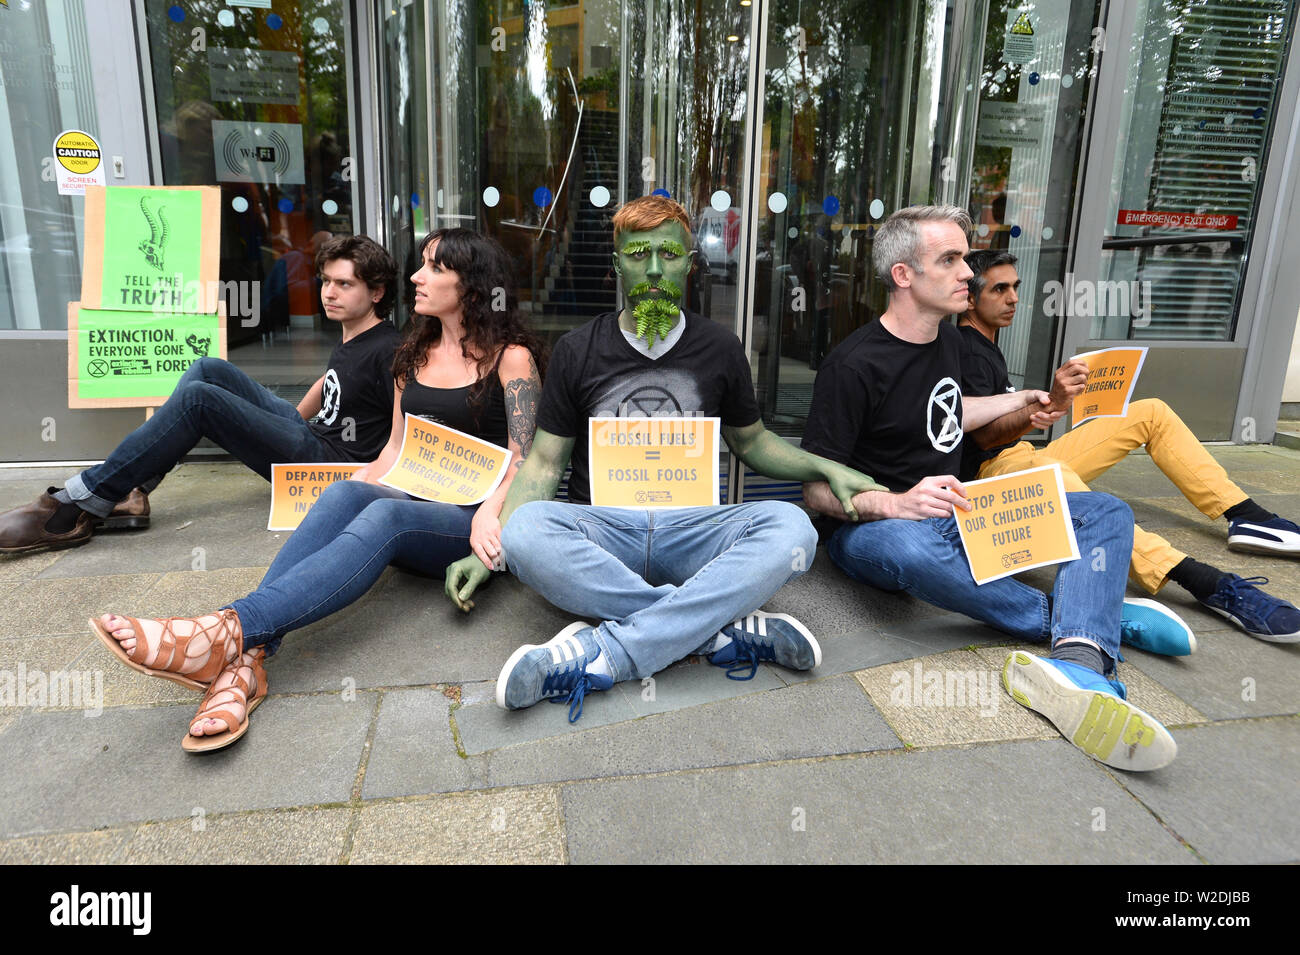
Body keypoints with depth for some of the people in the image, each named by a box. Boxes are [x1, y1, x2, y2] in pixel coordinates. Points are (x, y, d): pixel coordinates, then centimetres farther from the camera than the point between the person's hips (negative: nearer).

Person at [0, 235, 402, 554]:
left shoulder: (386, 352, -18)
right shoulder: (348, 339, 11)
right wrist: (290, 424, 26)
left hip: (330, 462, -10)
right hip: (312, 432, 10)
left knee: (198, 398, -19)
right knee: (209, 370, 6)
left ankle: (76, 508, -10)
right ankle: (132, 490, -3)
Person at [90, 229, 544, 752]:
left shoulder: (511, 357, 1)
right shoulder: (414, 354, 19)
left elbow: (523, 459, -6)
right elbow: (397, 447, 19)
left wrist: (489, 513, -25)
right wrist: (363, 485, 0)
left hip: (471, 523, -5)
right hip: (413, 501, 5)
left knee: (383, 516, -35)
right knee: (344, 493, -28)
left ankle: (229, 630, -46)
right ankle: (246, 657, -40)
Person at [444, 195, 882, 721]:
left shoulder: (719, 347, 10)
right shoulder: (578, 350, 7)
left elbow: (752, 442, 21)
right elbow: (544, 462, 6)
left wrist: (826, 468, 3)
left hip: (692, 527, 1)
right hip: (600, 529, 0)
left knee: (789, 527, -29)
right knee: (524, 530, -33)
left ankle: (598, 656, -35)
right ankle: (720, 632, -30)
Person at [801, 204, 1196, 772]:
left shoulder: (948, 340, 11)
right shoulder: (854, 367, -15)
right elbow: (816, 490, -17)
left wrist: (1026, 400, 28)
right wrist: (896, 503, -33)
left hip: (955, 514, 8)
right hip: (874, 526, -8)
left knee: (1106, 513, -7)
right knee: (913, 547, -44)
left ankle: (1077, 664, -37)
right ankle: (1090, 615, -22)